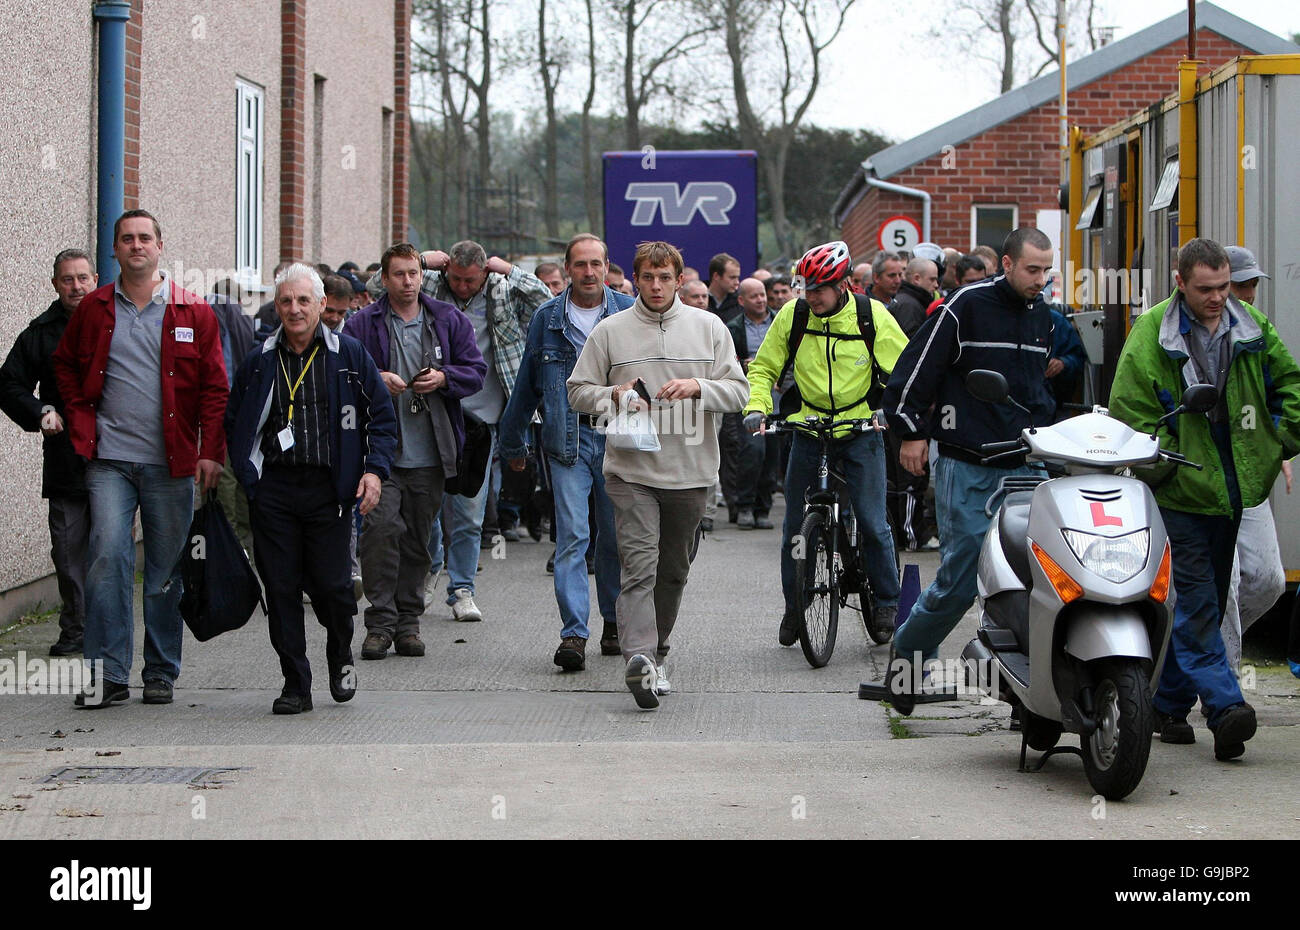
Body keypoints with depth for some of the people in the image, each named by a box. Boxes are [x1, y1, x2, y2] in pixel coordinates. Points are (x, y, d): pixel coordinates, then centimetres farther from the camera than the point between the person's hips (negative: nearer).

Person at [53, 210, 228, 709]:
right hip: (110, 461, 0)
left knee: (167, 569, 5)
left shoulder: (194, 313, 4)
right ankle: (108, 674, -7)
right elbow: (65, 365, 19)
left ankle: (161, 674, 16)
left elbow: (215, 387, 4)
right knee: (107, 556, -12)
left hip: (171, 462, 0)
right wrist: (81, 426, 7)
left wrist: (210, 451, -4)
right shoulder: (93, 308, 8)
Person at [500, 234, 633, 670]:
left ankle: (614, 620, 26)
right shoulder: (548, 318, 6)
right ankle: (574, 634, -14)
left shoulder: (629, 314, 4)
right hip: (567, 439, -1)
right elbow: (526, 384, 14)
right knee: (572, 535, -10)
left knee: (617, 535, 8)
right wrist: (513, 442, 18)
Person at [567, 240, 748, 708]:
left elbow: (738, 390, 3)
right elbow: (578, 390, 7)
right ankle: (639, 657, -28)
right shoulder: (611, 331, 4)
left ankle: (656, 653, 27)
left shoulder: (708, 327, 7)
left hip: (690, 471, 2)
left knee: (674, 570, 12)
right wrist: (614, 396, -12)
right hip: (631, 471, -2)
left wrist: (698, 386, -15)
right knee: (639, 566, -15)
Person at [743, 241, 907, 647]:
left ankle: (887, 602, 10)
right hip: (809, 428, 2)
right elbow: (763, 368, 5)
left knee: (872, 523, -6)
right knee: (796, 526, 3)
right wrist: (756, 407, -12)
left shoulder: (871, 315, -8)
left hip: (861, 429, -2)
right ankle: (794, 606, 19)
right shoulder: (792, 315, -5)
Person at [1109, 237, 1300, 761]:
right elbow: (1130, 413, -9)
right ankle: (1225, 708, -19)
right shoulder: (1151, 335, -9)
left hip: (1229, 492, 6)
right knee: (1195, 603, -12)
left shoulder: (1250, 328, 6)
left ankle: (1169, 705, 22)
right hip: (1180, 495, -6)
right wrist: (1163, 469, -12)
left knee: (1204, 604, 11)